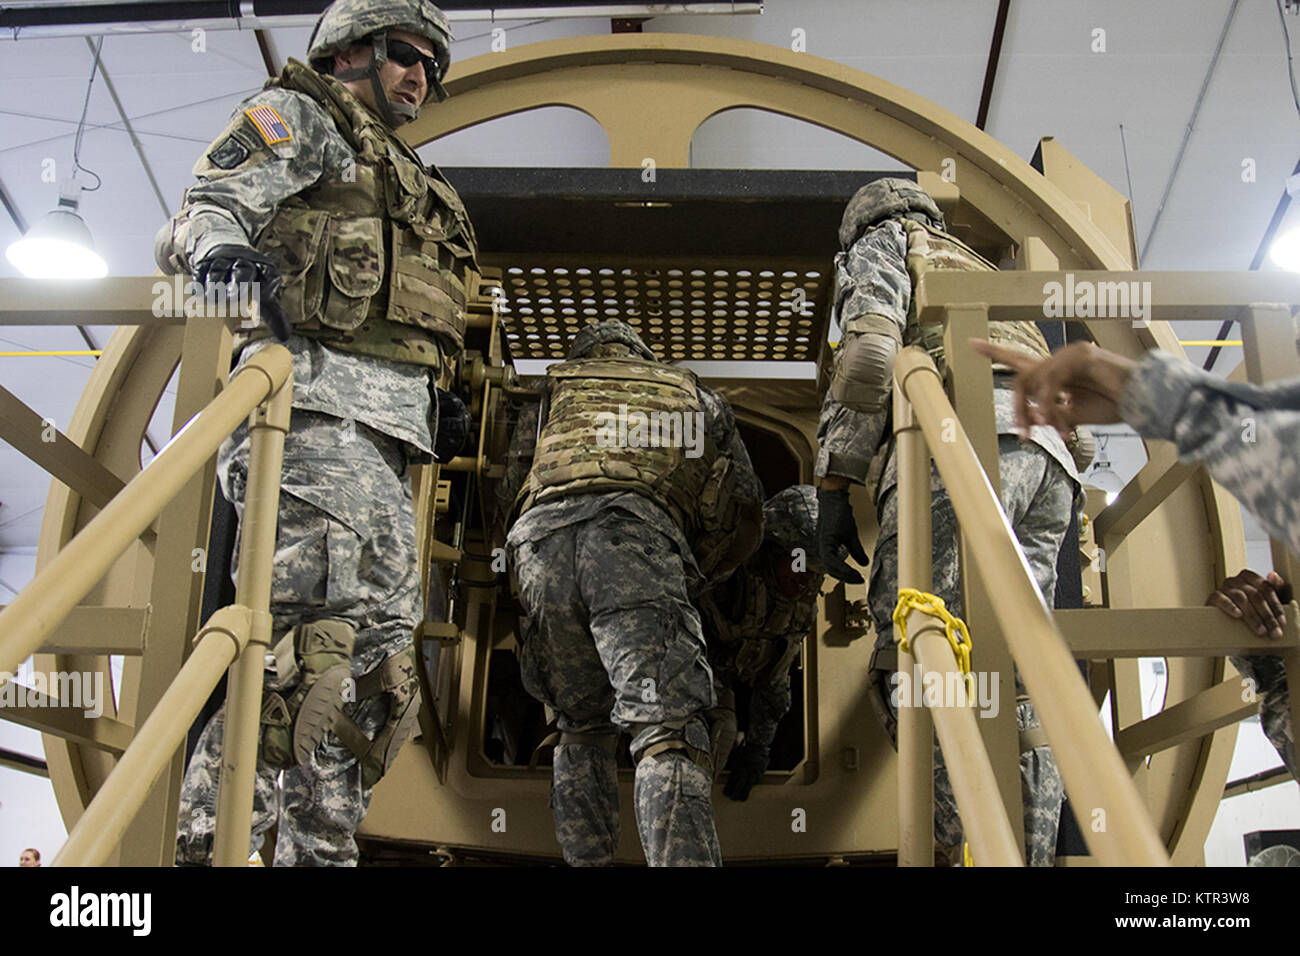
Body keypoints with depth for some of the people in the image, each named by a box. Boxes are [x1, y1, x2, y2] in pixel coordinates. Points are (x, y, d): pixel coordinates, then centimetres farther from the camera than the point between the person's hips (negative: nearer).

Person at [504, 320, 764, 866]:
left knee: (581, 728, 17)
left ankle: (586, 863, 6)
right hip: (632, 531, -2)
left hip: (539, 538, 2)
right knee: (667, 728, -15)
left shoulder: (555, 390, 36)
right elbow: (743, 515, 29)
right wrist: (689, 582, 38)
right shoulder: (694, 397, 36)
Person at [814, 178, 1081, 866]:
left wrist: (833, 482, -6)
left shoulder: (879, 242, 21)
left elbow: (870, 342, -1)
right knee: (1011, 683, 0)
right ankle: (1031, 858, -8)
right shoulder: (980, 267, 43)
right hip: (1047, 452, 8)